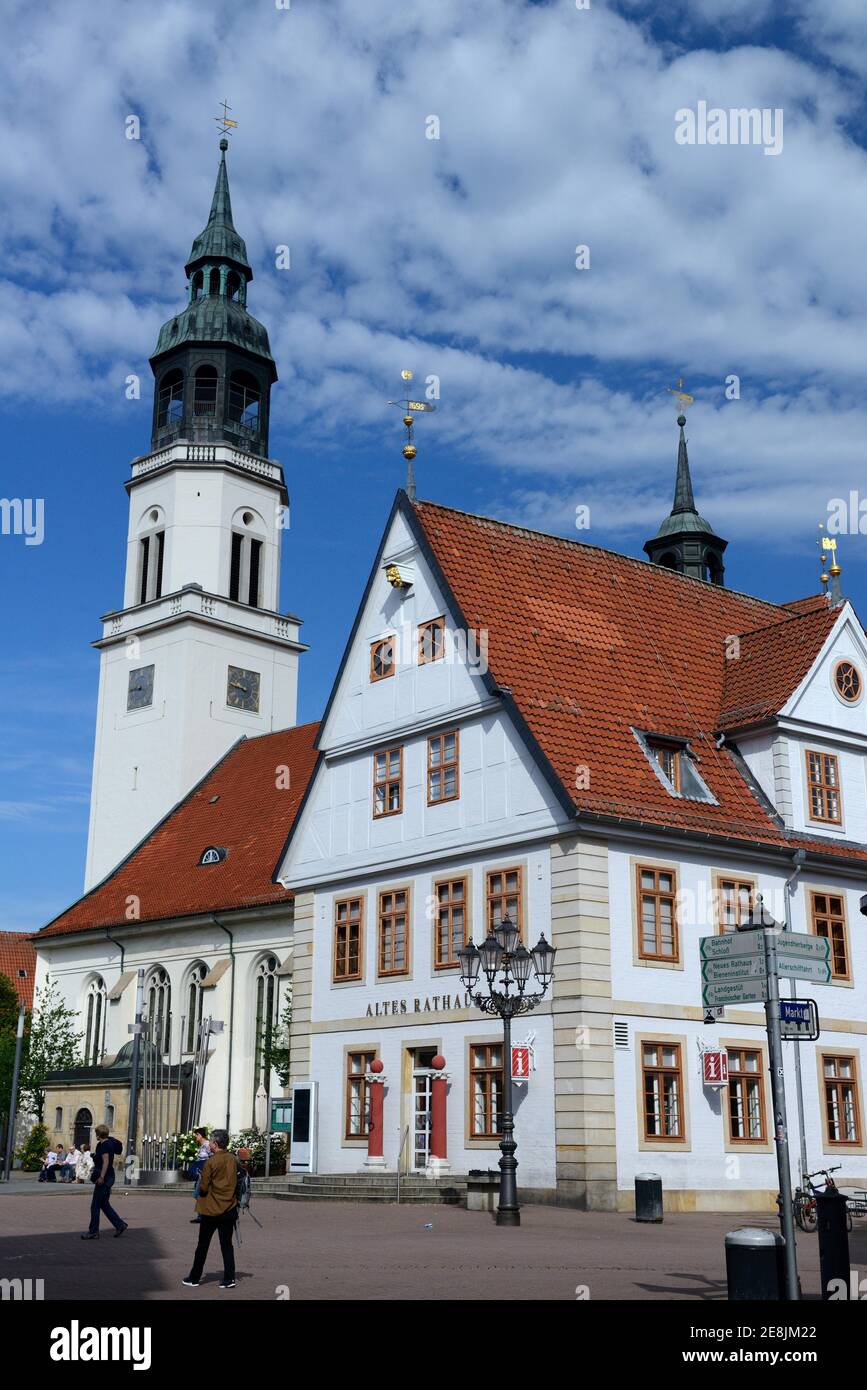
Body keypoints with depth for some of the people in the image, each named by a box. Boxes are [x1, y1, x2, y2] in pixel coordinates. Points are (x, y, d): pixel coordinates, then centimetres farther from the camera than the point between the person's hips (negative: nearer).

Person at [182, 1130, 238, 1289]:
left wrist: (201, 1179, 5)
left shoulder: (211, 1162, -15)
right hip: (229, 1209, 4)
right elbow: (236, 1183, 9)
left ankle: (194, 1278, 17)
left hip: (211, 1210, -4)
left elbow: (203, 1188, -14)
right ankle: (229, 1279, 4)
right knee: (227, 1245, 9)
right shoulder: (233, 1160, 0)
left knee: (203, 1245, 9)